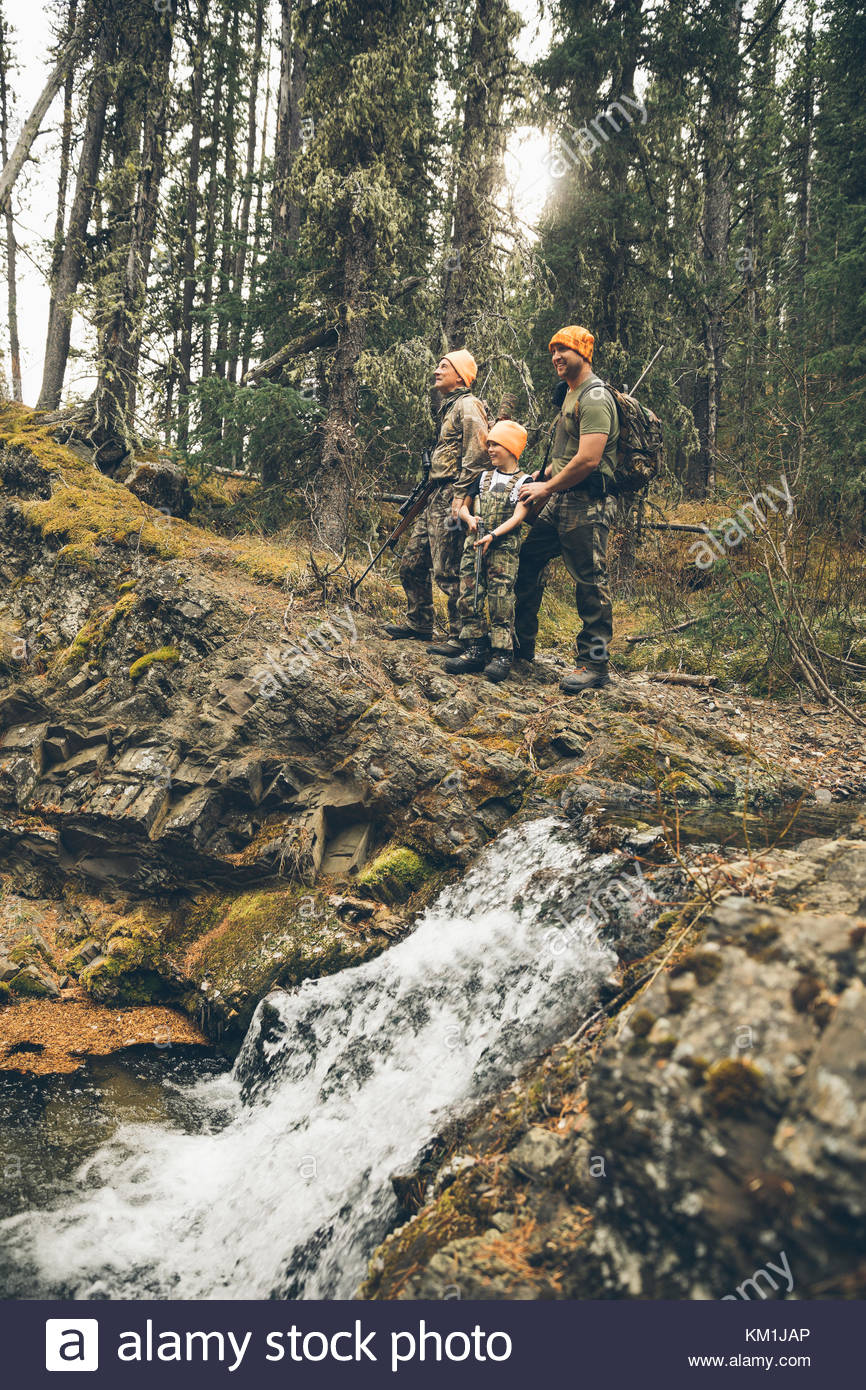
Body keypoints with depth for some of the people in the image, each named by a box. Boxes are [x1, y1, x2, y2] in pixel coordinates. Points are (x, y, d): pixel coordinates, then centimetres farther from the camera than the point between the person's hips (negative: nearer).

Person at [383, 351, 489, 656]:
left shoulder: (468, 405, -8)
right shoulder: (449, 407, 23)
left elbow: (477, 452, -20)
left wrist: (460, 494, -24)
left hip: (451, 499, -10)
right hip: (436, 499, 10)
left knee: (448, 572, -10)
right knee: (412, 563, 14)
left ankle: (461, 638, -4)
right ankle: (418, 624, 26)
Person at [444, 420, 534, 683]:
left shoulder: (524, 481, 3)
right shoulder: (483, 476, 19)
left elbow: (518, 517, -9)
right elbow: (464, 506, 22)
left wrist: (492, 536, -21)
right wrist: (470, 518, -2)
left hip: (504, 547, -5)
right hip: (473, 544, 5)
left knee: (500, 599, -10)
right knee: (469, 597, -2)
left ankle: (501, 654, -8)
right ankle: (476, 651, 2)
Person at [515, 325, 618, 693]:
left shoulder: (594, 398, -13)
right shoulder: (571, 394, 20)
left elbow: (588, 460, -22)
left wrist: (546, 488, -13)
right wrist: (547, 487, 14)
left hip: (587, 504, -10)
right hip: (561, 500, 11)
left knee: (589, 581, -6)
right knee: (527, 560, 13)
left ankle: (595, 664, 2)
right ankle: (521, 647, 25)